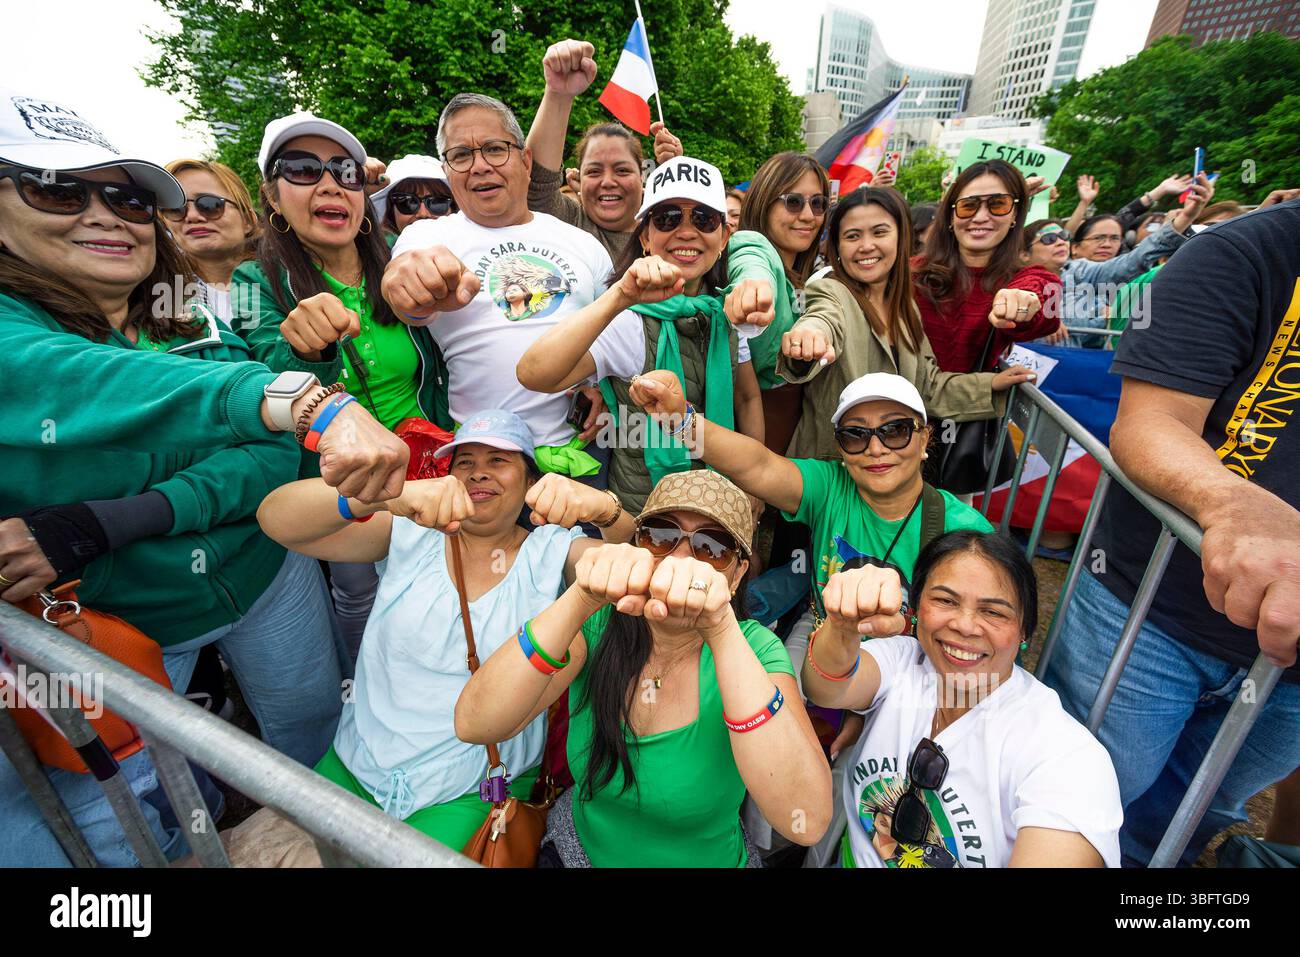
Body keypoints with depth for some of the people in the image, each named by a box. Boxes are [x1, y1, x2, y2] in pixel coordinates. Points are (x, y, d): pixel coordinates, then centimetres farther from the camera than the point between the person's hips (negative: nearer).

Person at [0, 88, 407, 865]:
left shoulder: (198, 321, -5)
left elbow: (275, 454, -15)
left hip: (263, 575, 3)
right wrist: (308, 399, -56)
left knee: (322, 748, 20)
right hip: (110, 620, -2)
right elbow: (103, 389, -39)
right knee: (116, 829, 14)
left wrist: (102, 523, -28)